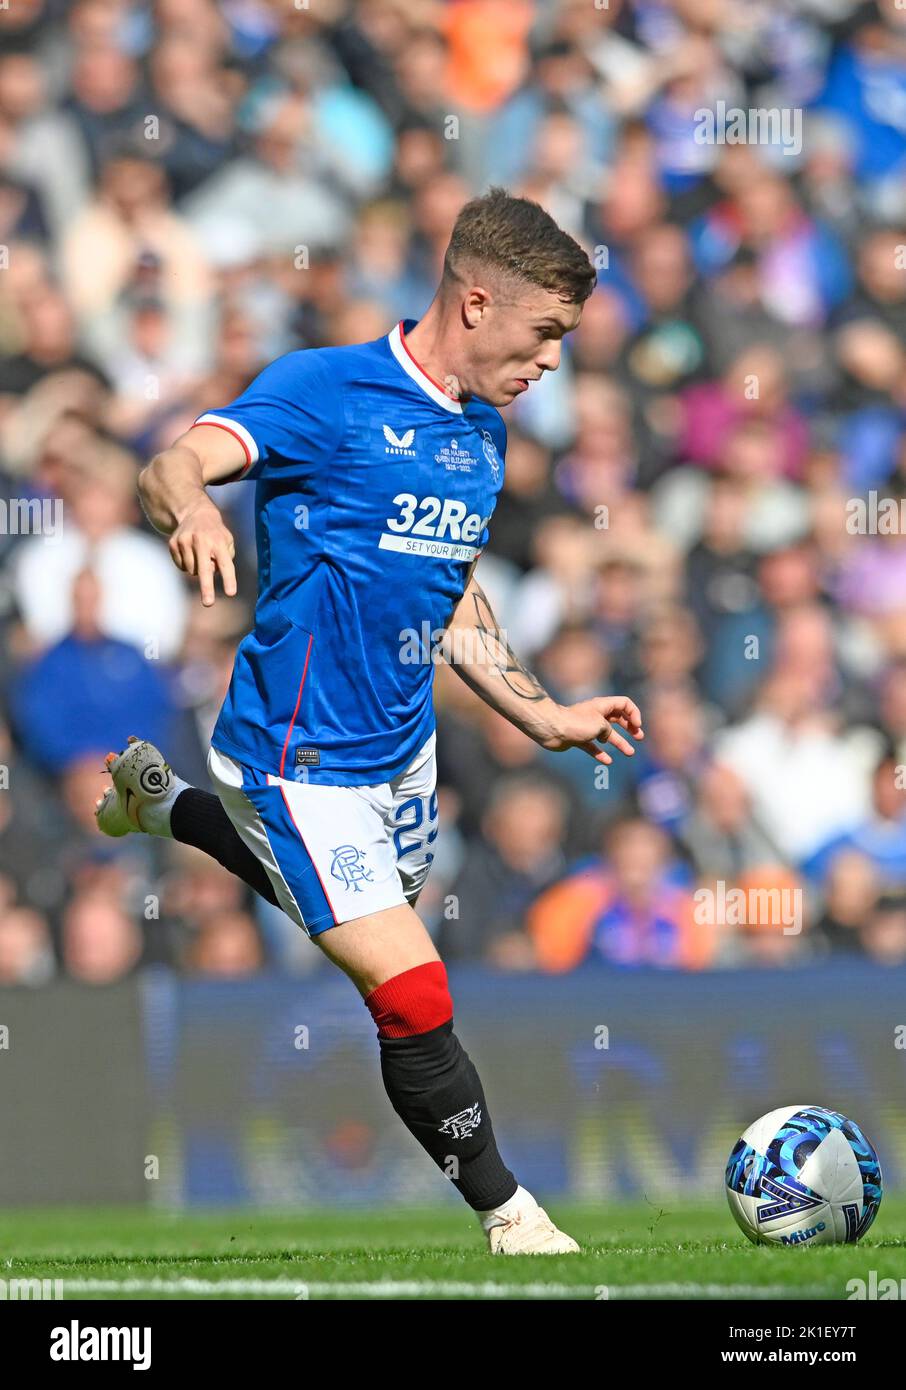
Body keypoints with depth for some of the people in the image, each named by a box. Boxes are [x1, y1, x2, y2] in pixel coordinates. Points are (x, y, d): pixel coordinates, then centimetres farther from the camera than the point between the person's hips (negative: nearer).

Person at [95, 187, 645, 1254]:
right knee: (414, 1001, -15)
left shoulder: (483, 435, 7)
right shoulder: (325, 391, -18)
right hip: (303, 757, -9)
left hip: (401, 744, 9)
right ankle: (507, 1213, 4)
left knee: (370, 913, 32)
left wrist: (541, 715, 16)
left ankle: (164, 799, 52)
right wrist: (189, 509, -55)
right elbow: (175, 463, -33)